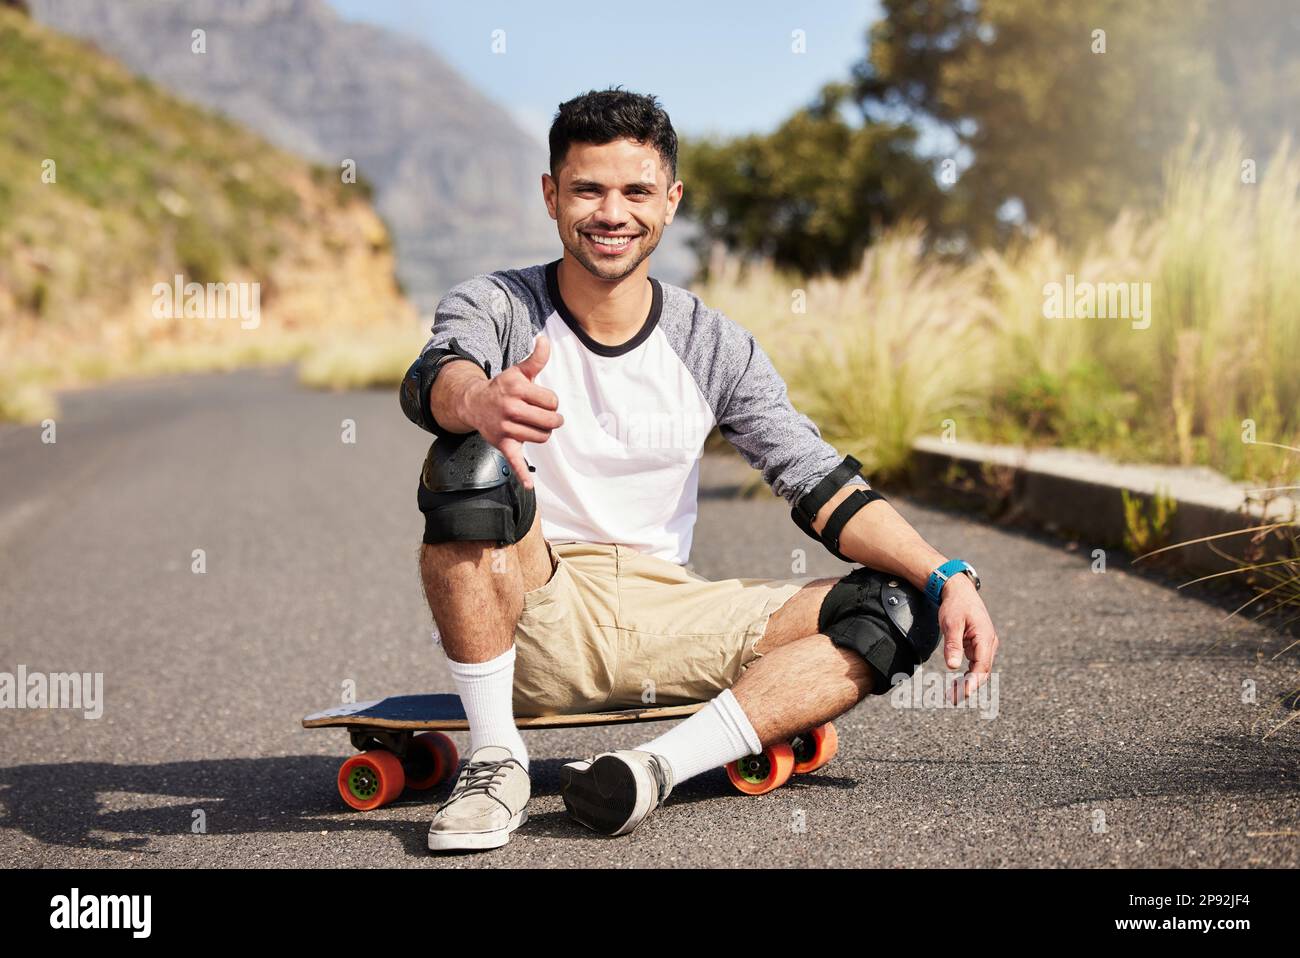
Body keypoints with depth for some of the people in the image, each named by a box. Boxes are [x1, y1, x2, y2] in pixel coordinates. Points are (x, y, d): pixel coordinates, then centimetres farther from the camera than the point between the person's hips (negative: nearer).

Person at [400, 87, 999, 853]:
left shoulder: (714, 347, 5)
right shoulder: (495, 307, -2)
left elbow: (824, 486, 1)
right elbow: (438, 377, -25)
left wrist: (947, 579, -15)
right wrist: (480, 402, -52)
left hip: (663, 619, 3)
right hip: (532, 623, -3)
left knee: (896, 612, -13)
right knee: (470, 460, -30)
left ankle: (656, 768, -28)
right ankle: (495, 761, -22)